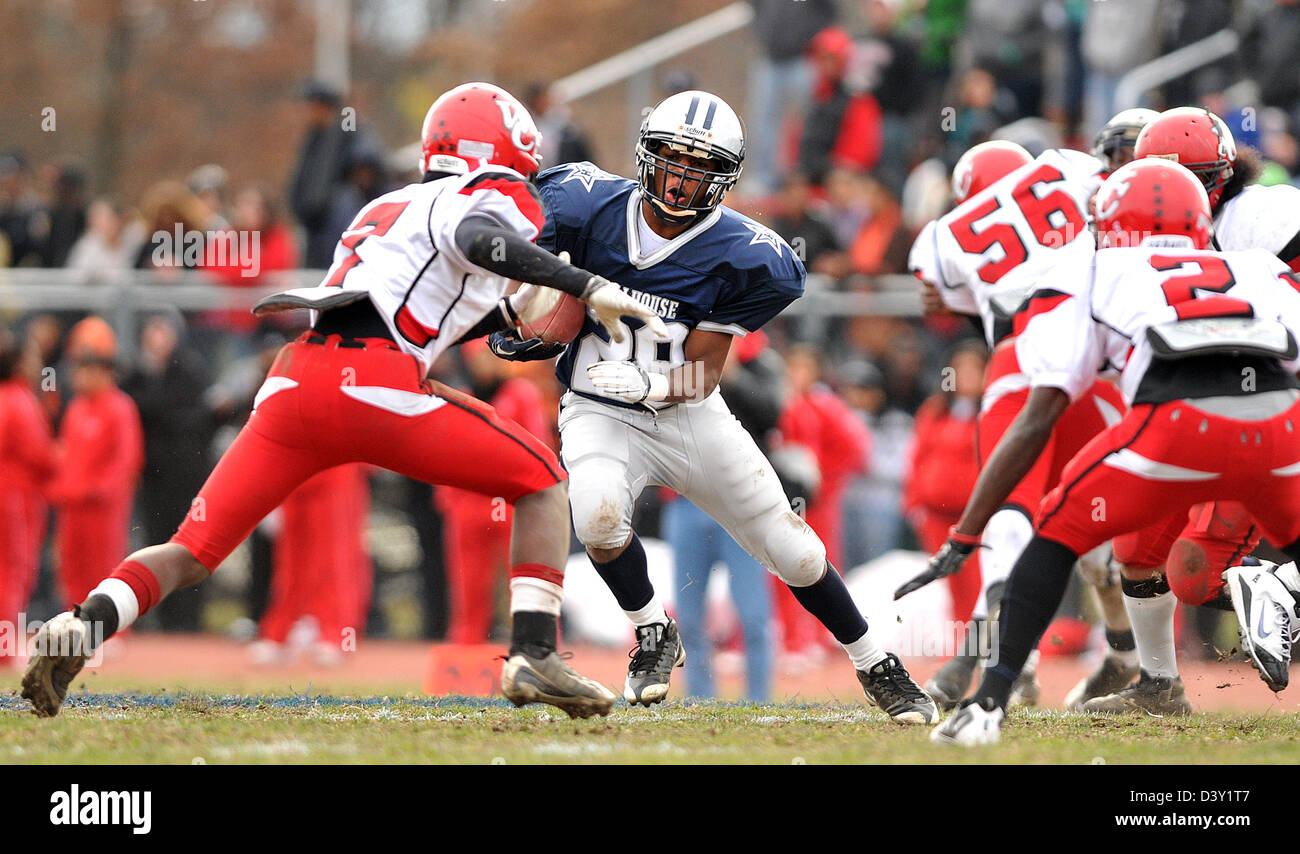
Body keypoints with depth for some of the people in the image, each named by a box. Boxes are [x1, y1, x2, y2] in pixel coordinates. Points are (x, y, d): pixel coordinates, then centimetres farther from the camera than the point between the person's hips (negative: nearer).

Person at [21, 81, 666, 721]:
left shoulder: (384, 211, 34)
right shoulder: (487, 200, 11)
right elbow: (479, 241, -13)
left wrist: (513, 313, 37)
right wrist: (588, 287, -15)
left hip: (294, 381, 6)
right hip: (372, 386, -6)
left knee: (191, 553, 10)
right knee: (541, 482, 11)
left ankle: (79, 631, -15)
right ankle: (533, 657, -2)